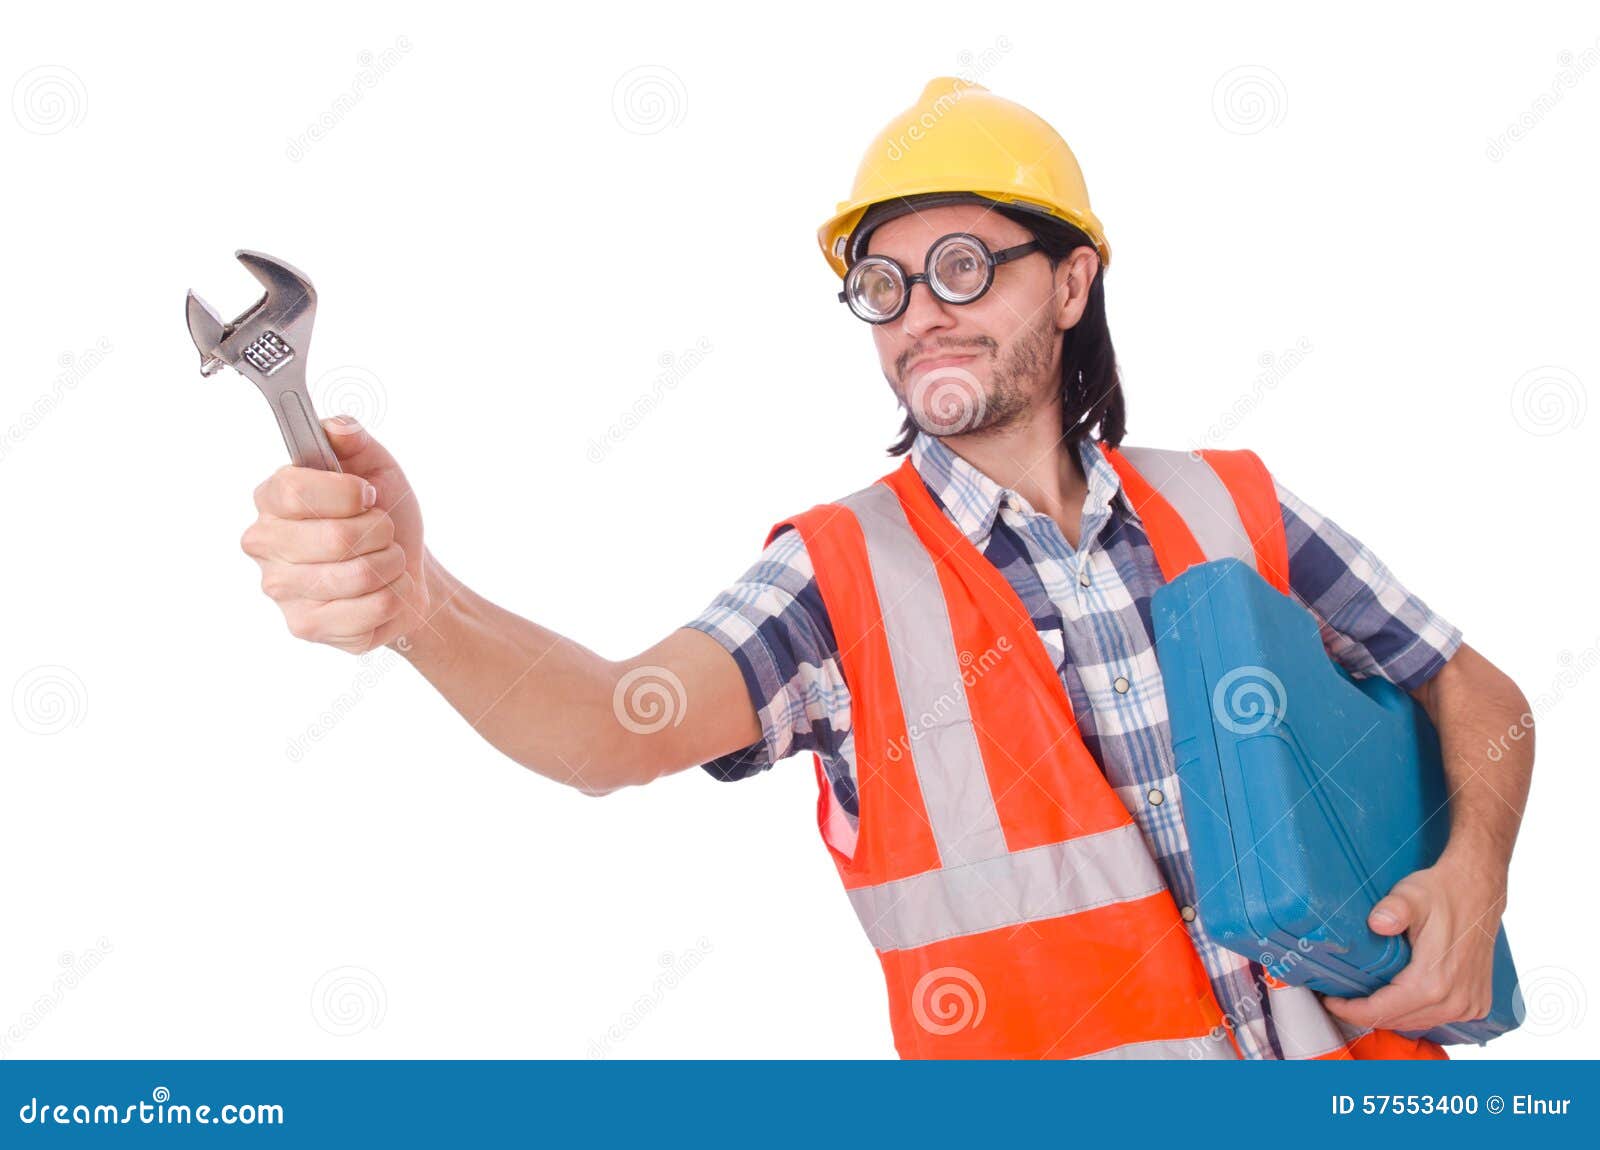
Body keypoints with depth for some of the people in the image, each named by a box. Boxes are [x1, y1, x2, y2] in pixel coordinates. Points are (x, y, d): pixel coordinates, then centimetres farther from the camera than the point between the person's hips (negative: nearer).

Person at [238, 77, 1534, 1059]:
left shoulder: (1234, 508, 5)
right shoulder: (840, 576, -3)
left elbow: (1477, 694, 13)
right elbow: (617, 725, -20)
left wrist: (1471, 872, -6)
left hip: (1348, 1040, 1)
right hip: (1048, 1048, -1)